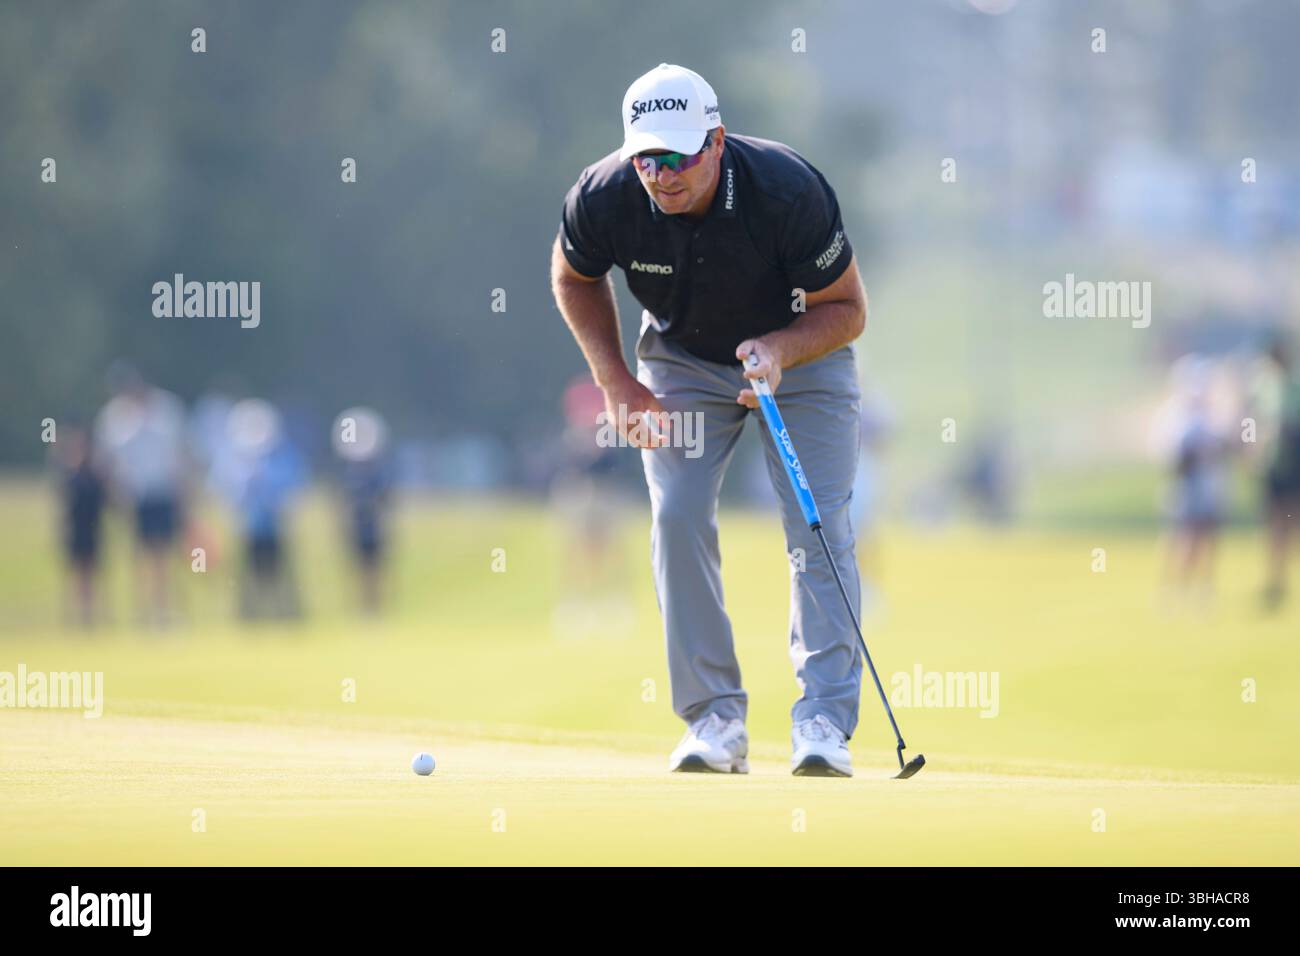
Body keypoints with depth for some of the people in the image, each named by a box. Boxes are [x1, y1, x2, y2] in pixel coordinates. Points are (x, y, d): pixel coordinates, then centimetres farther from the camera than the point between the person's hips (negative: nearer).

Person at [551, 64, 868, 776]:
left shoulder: (789, 191, -33)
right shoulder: (603, 199, -26)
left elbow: (847, 308, -19)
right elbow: (573, 276, -1)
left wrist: (780, 350, -37)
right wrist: (614, 382, -9)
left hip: (801, 350, -2)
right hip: (683, 358, 2)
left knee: (819, 523, -15)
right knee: (677, 517, -11)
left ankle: (824, 719, -16)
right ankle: (715, 718, -4)